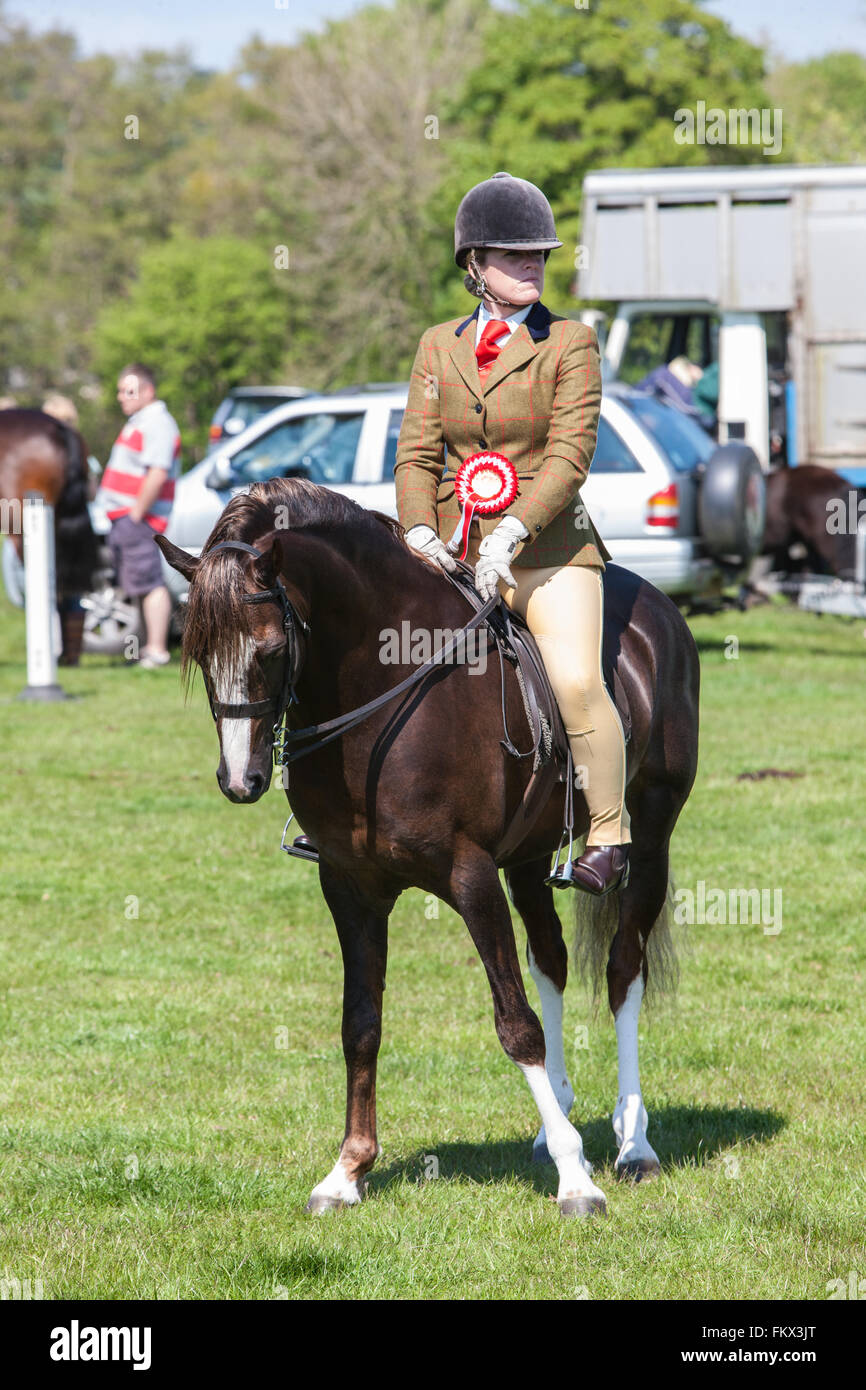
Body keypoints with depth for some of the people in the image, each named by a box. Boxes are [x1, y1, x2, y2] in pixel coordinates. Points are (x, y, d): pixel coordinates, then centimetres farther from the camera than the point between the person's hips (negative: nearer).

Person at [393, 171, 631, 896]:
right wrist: (421, 534, -11)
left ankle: (610, 838, -5)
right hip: (454, 543, 4)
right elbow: (417, 452, 7)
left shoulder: (571, 343, -1)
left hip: (549, 542, -4)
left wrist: (511, 535, -21)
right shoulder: (439, 345, 11)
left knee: (577, 681, -21)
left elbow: (569, 456, -9)